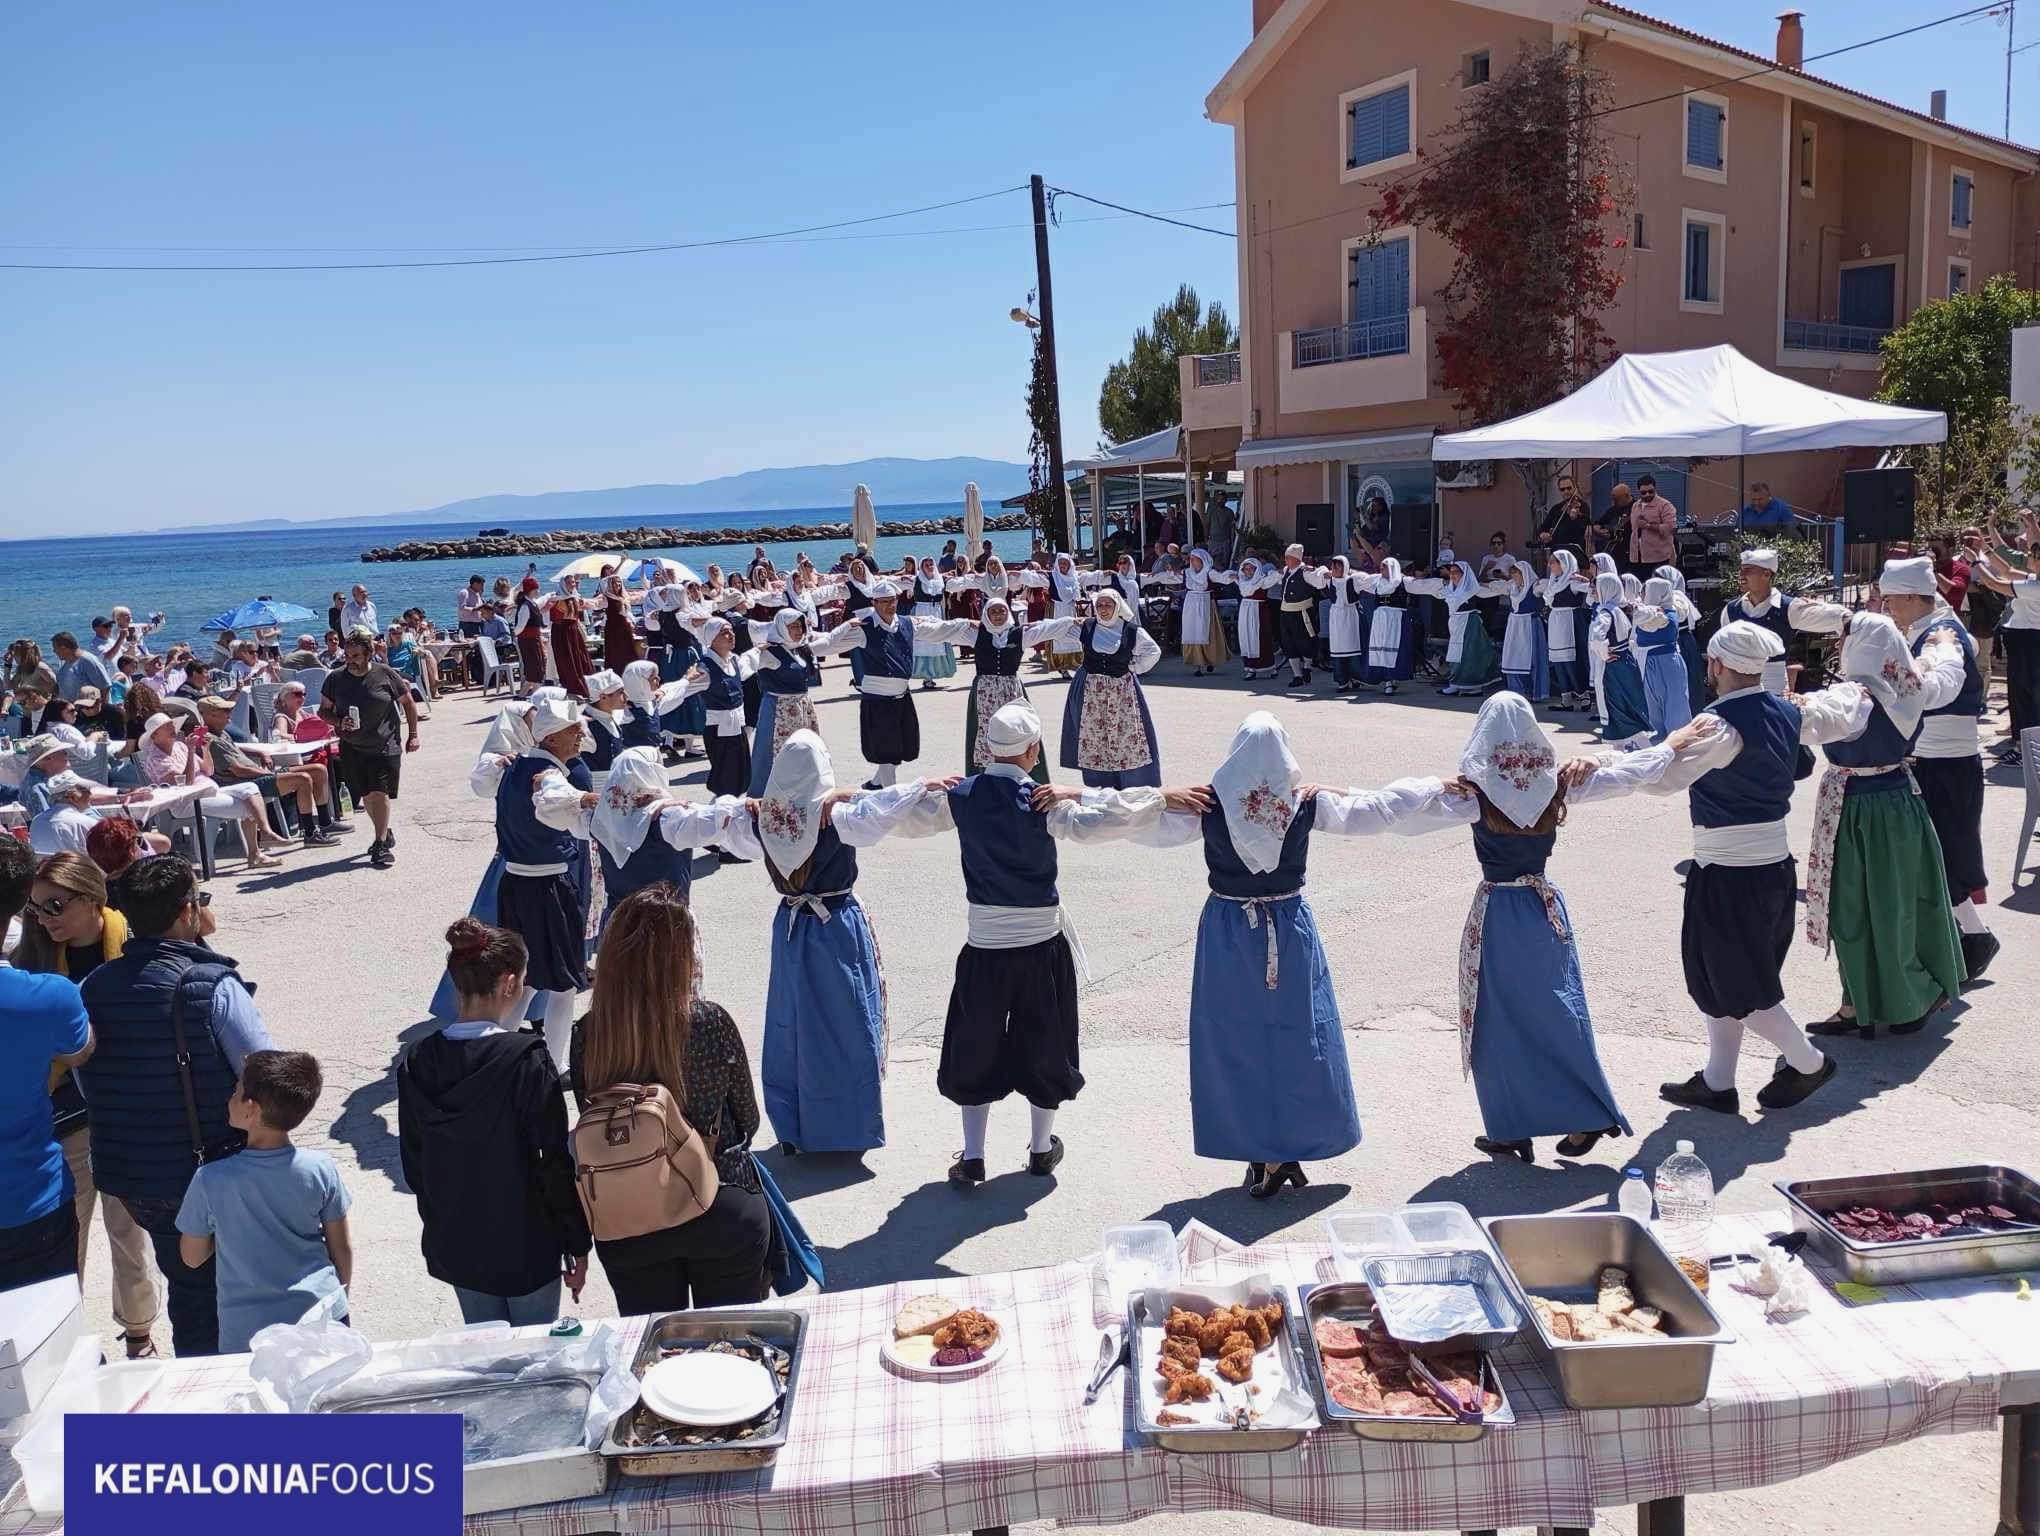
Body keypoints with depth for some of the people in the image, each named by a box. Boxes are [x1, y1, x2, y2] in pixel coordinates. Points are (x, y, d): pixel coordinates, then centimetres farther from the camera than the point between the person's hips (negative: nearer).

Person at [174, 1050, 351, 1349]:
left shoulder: (209, 1181, -16)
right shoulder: (320, 1170, -12)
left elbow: (192, 1258, 0)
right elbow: (342, 1249, 0)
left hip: (246, 1334, -1)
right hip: (323, 1315, 2)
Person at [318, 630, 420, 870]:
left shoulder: (385, 675, -5)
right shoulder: (336, 679, 0)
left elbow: (407, 702, 7)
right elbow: (323, 711, 10)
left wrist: (412, 735, 4)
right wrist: (339, 722, -11)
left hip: (385, 746, -3)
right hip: (352, 749, 3)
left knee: (379, 793, -12)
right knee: (367, 796, 10)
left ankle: (381, 845, -6)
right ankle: (386, 833, 31)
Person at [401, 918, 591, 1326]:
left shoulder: (415, 1062, -6)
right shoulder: (527, 1059, -21)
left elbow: (413, 1166, 4)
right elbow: (555, 1162, -16)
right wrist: (577, 1244, -5)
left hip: (454, 1246, 5)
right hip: (526, 1246, -4)